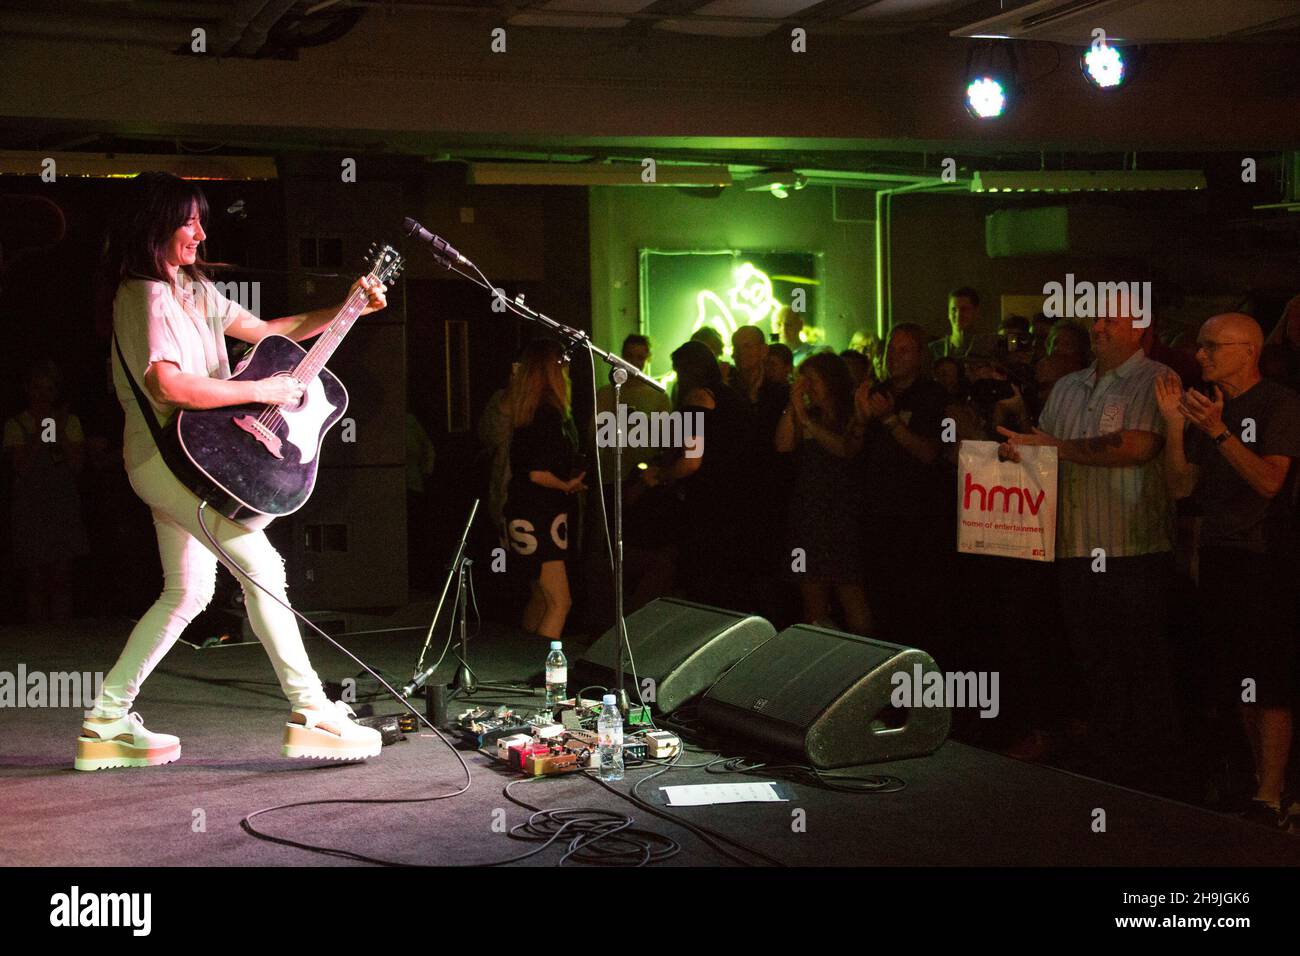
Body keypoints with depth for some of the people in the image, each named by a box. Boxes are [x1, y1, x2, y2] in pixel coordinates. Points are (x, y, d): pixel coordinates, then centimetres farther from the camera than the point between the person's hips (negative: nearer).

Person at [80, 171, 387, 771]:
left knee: (188, 591, 13)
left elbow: (269, 331, 19)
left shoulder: (194, 290, 14)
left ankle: (107, 722, 17)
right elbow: (167, 385, -27)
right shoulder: (146, 296, -15)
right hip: (167, 453, -10)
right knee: (260, 565, -14)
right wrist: (262, 390, -21)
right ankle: (311, 714, -11)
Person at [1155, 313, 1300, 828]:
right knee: (1239, 684, 11)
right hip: (1217, 554, 7)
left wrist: (1219, 431, -27)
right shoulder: (1207, 405, 13)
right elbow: (1181, 485, 7)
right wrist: (1175, 423, -4)